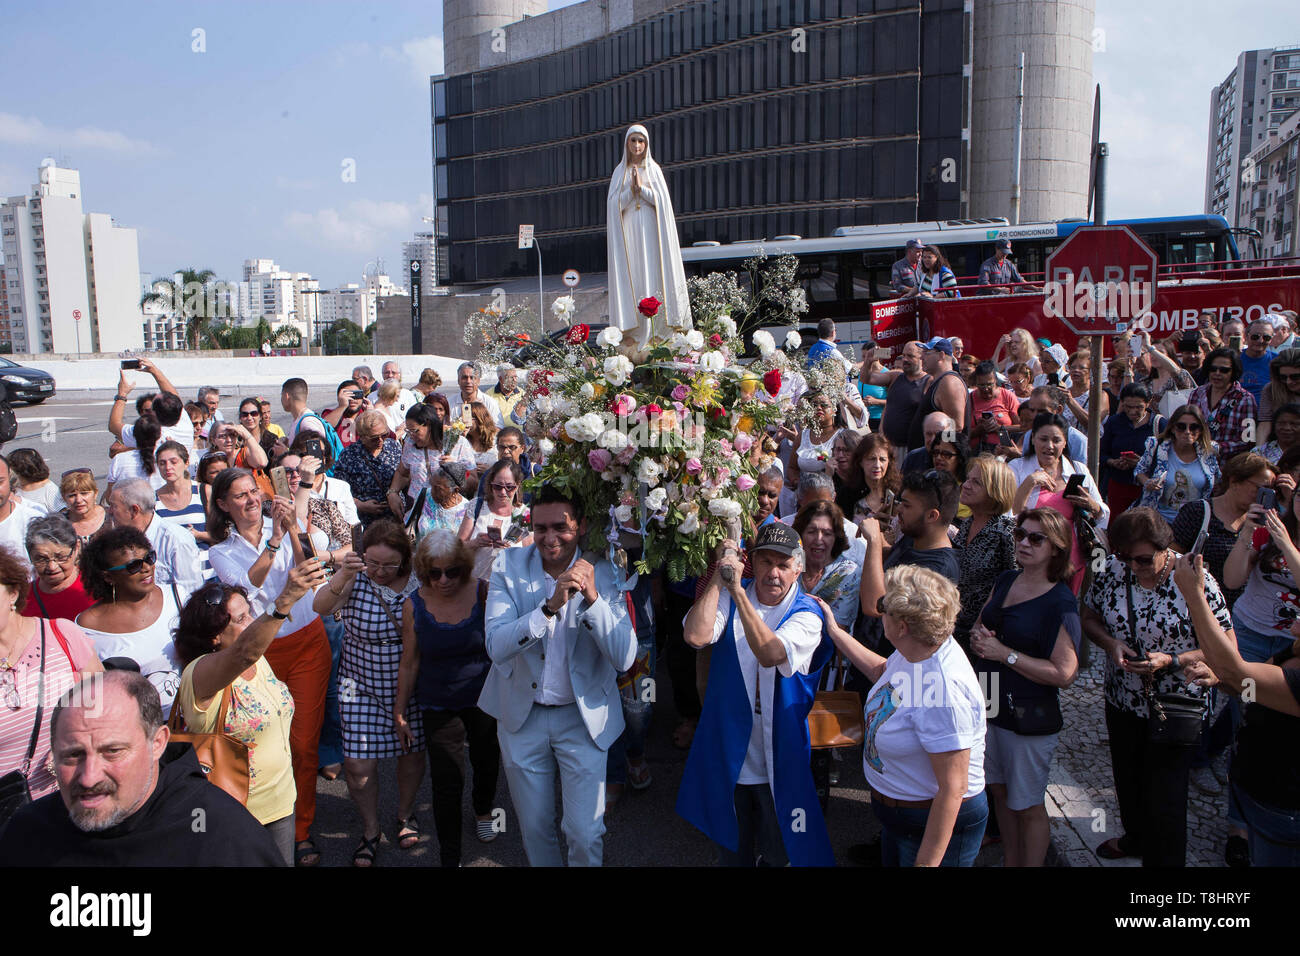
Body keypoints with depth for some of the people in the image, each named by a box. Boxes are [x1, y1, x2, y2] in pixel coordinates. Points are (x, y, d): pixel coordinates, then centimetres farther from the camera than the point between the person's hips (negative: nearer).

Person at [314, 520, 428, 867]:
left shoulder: (417, 582, -10)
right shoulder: (356, 580, -11)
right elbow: (320, 607, -26)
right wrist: (342, 576, -42)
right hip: (361, 685, 0)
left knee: (412, 752, 13)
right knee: (359, 763, -1)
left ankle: (405, 813, 41)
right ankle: (370, 829, 24)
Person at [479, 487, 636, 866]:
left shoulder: (602, 573, -13)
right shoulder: (509, 566, -12)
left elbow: (624, 658, -19)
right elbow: (496, 646, -22)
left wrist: (592, 597, -32)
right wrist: (551, 605, -35)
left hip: (584, 716, -1)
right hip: (522, 714, 1)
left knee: (585, 834, 3)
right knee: (535, 829, 17)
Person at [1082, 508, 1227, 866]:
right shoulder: (1114, 570, -8)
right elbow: (1090, 618, 5)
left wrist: (1170, 661, -27)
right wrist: (1112, 644, -15)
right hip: (1121, 702, 5)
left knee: (1164, 799, 4)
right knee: (1127, 781, 26)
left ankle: (1162, 859, 28)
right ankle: (1135, 837, 53)